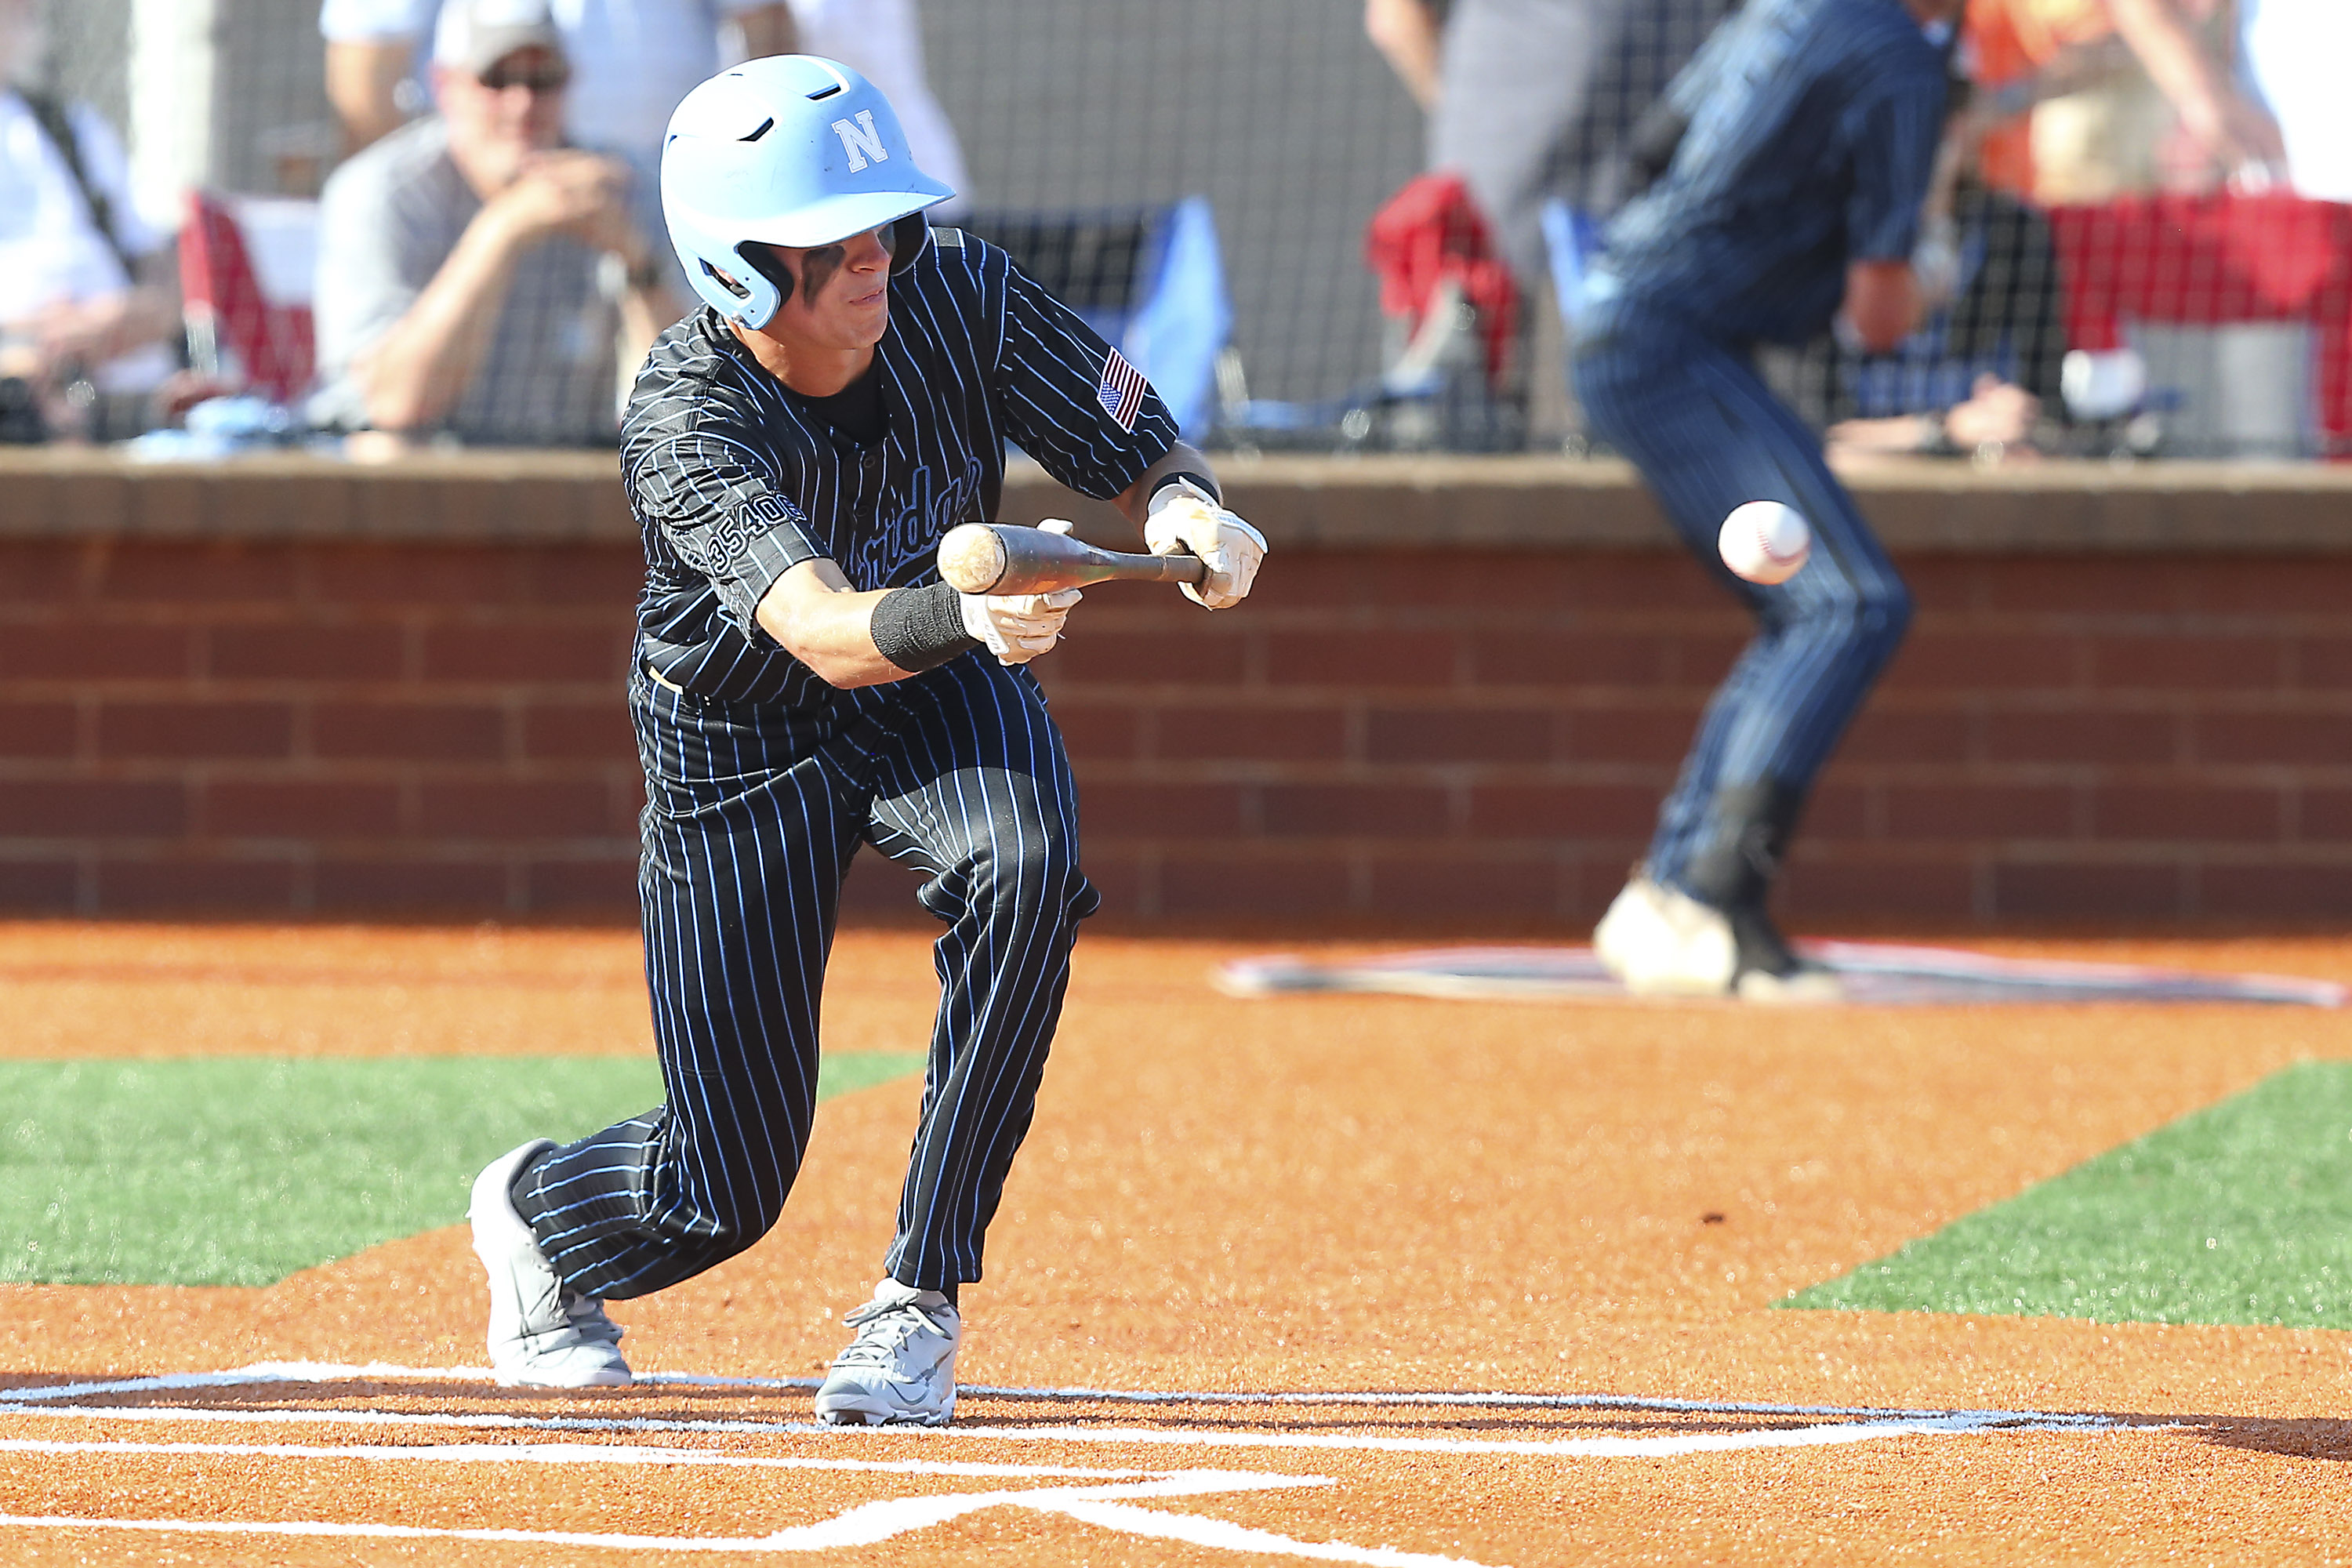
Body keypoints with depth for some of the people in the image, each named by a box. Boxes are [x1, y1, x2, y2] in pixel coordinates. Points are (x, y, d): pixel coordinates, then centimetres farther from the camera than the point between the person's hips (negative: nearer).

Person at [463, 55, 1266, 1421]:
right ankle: (535, 1210, 39)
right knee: (728, 1190, -1)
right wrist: (960, 612, -68)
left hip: (941, 692, 3)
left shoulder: (959, 296, -21)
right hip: (744, 745, -3)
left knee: (1025, 869, -33)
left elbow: (1139, 449, -12)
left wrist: (1191, 511, -36)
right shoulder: (686, 425, -32)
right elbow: (827, 633, -47)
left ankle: (919, 1305, -20)